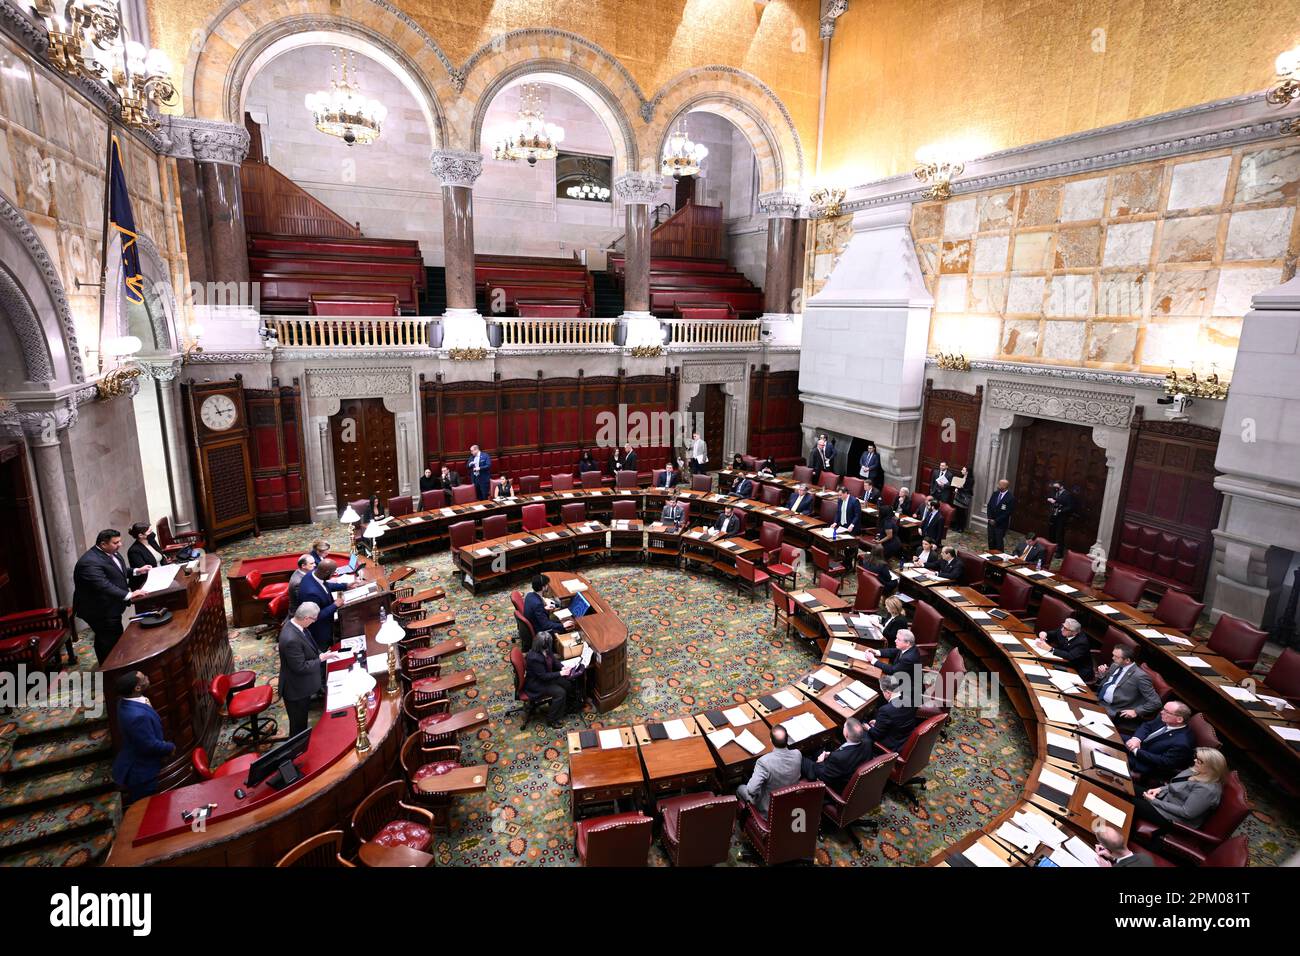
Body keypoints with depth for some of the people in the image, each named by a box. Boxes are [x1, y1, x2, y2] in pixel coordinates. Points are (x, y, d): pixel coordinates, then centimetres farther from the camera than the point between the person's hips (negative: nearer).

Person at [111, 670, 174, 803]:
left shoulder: (125, 702, -8)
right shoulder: (138, 716, -39)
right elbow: (150, 745, -27)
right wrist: (170, 747, -10)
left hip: (135, 766, 9)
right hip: (141, 772, -9)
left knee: (137, 804, 28)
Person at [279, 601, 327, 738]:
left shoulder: (293, 623, -8)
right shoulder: (291, 639, -37)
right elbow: (300, 667, -30)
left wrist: (320, 654, -2)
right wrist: (320, 659, -20)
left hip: (302, 684, 9)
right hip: (296, 689, -9)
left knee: (302, 721, 30)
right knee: (298, 725, 14)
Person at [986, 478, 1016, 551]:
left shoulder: (1011, 498, -13)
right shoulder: (995, 494, 6)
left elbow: (1007, 513, -15)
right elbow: (989, 506, 9)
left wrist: (996, 521, -13)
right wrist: (990, 519, -2)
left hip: (1001, 524, -5)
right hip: (991, 522, 5)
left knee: (998, 542, 0)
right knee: (991, 541, 9)